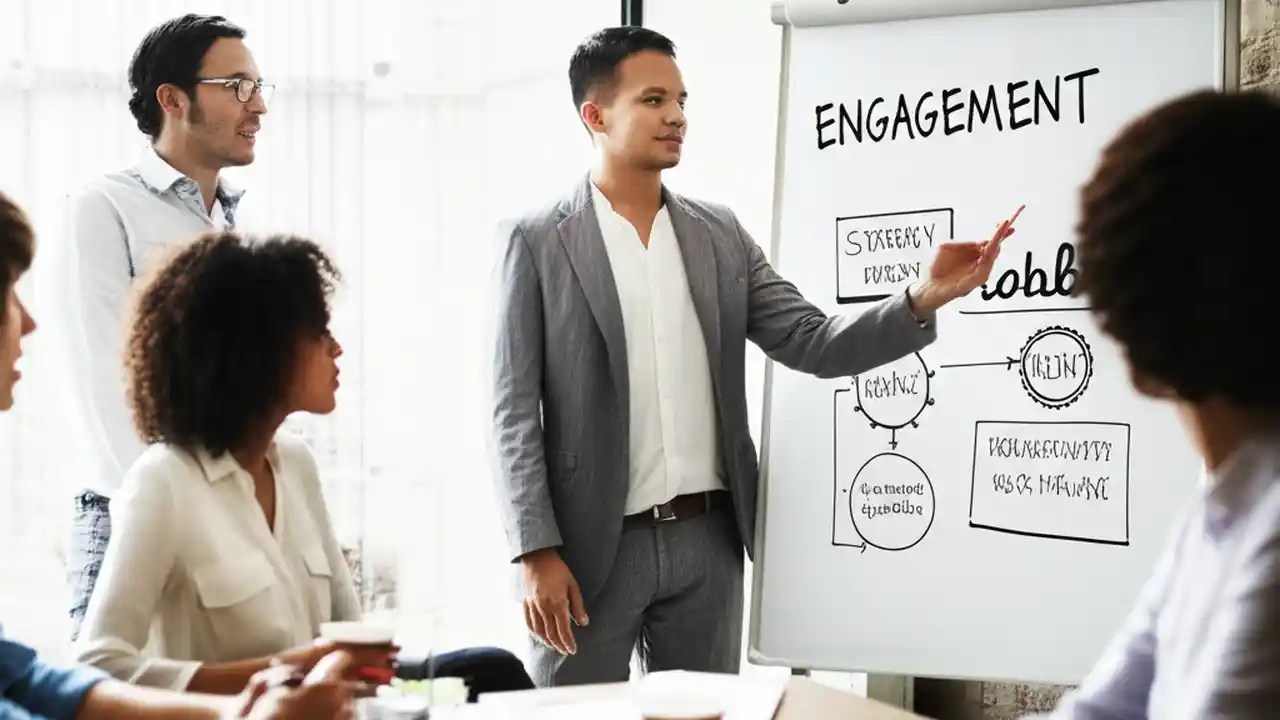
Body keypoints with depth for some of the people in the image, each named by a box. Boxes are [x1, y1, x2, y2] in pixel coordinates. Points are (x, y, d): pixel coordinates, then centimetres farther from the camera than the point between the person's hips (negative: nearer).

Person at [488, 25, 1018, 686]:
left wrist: (925, 299, -13)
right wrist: (537, 553, -13)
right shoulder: (536, 242, -3)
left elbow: (815, 345, 3)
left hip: (707, 541, 4)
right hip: (590, 545, -4)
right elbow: (514, 410, -5)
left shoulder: (720, 235, 9)